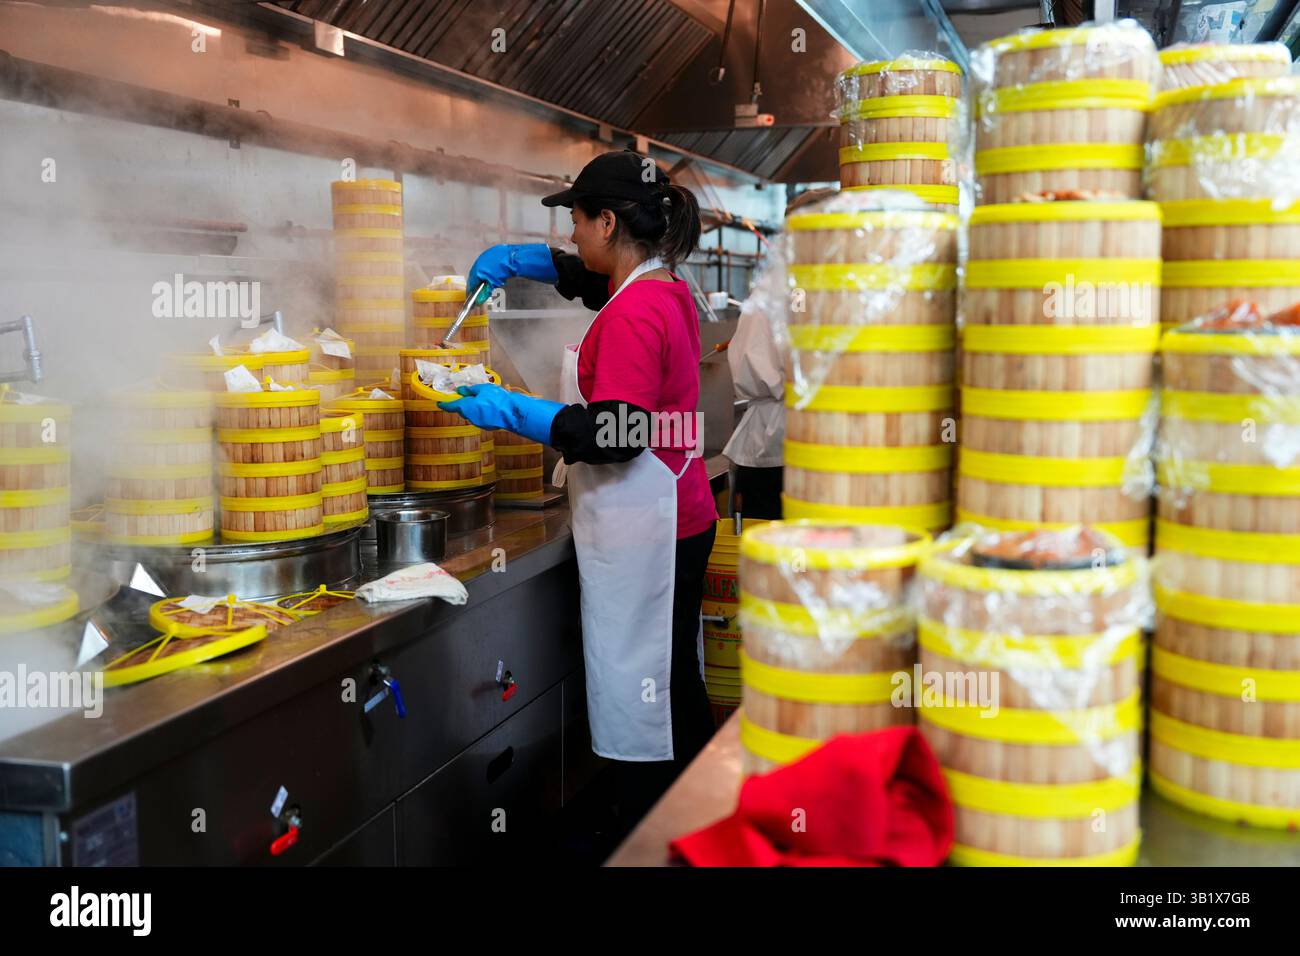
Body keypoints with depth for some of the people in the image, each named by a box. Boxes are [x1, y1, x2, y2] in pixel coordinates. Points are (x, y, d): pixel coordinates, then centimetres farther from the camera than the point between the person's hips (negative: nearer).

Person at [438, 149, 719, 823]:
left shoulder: (633, 314, -20)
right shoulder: (664, 288, 10)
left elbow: (615, 434, -26)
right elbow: (585, 278, 30)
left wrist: (510, 411, -19)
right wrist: (518, 260, 18)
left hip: (642, 536, -10)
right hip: (679, 521, 10)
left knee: (638, 697, -1)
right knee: (672, 687, 20)